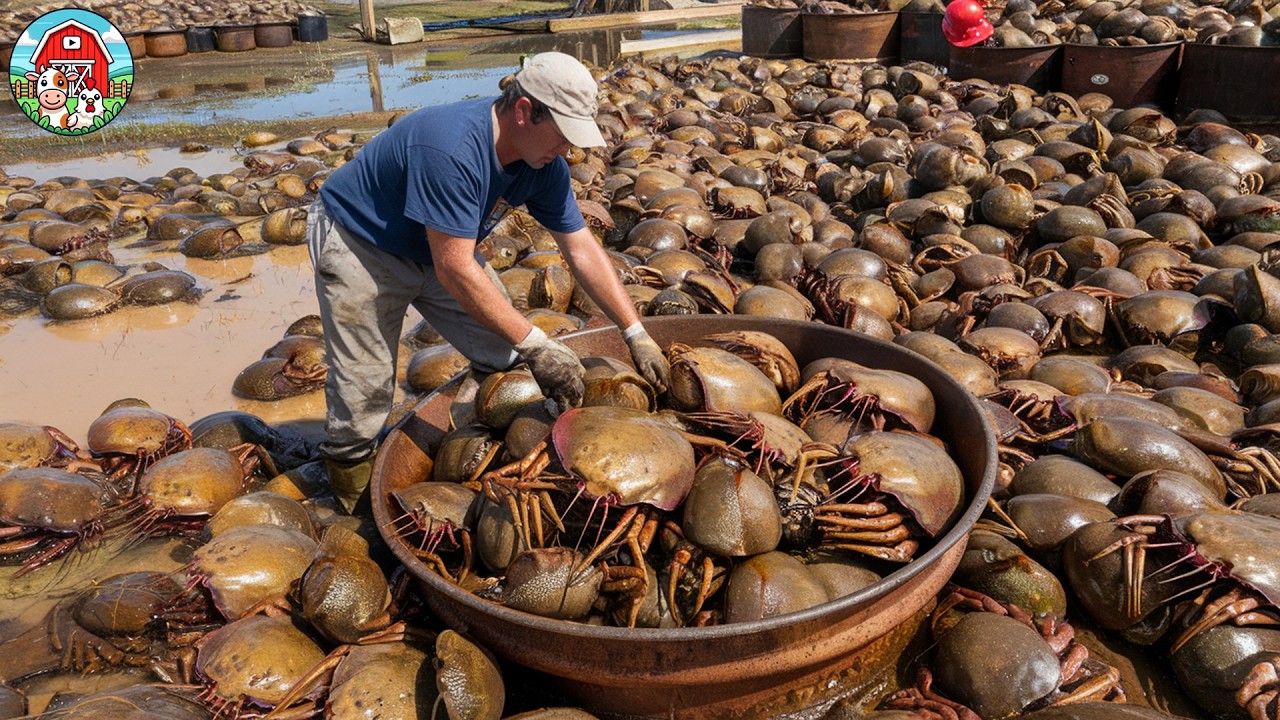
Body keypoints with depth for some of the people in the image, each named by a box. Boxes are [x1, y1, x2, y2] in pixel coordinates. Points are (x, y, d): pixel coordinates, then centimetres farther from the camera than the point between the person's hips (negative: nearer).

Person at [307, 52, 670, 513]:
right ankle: (358, 514, 15)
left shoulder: (543, 163, -13)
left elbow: (582, 250, -8)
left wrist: (636, 334, -11)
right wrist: (535, 344, -35)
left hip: (435, 246, 7)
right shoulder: (452, 149, -38)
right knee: (365, 389, -7)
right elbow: (455, 270, -37)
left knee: (507, 359, -1)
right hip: (358, 245, -7)